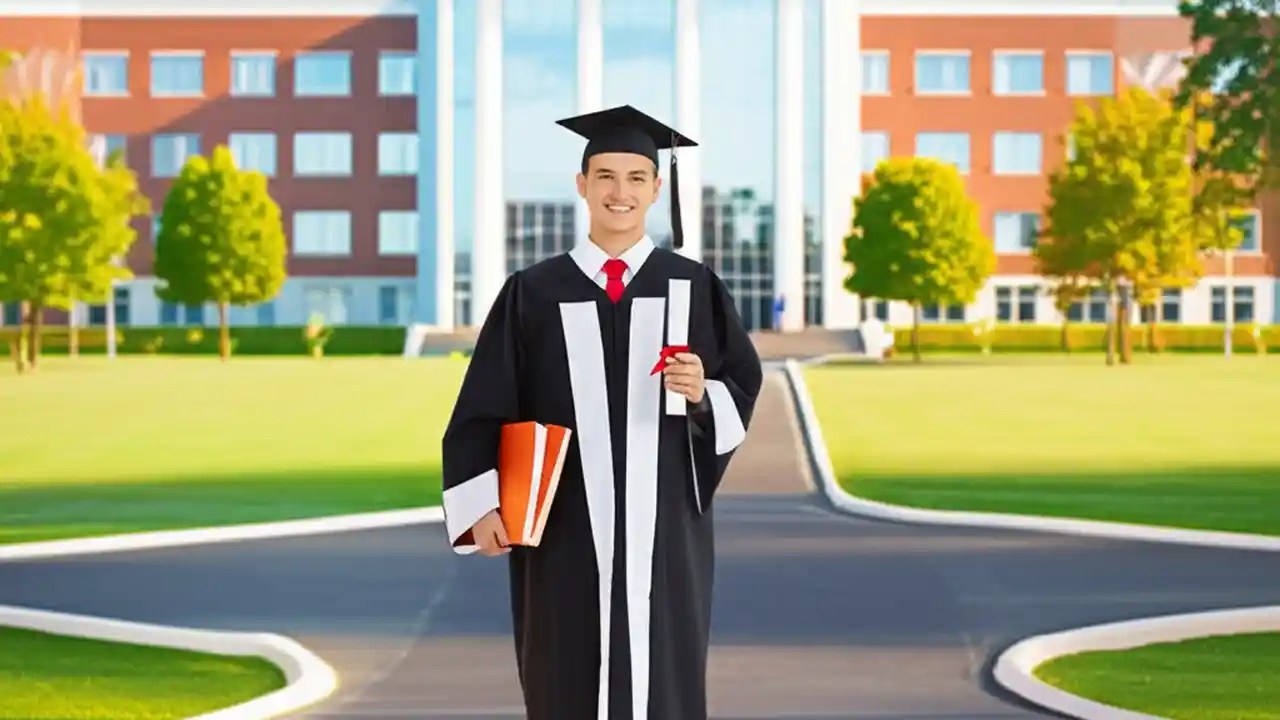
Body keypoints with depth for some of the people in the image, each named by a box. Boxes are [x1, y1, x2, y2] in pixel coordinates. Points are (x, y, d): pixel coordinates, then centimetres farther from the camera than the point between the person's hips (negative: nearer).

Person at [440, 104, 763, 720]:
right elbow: (483, 410, 0)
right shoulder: (534, 294, 3)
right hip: (565, 527, 0)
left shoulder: (694, 288, 4)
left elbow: (742, 390, 6)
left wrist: (702, 394, -16)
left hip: (663, 524, 0)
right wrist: (482, 506, -11)